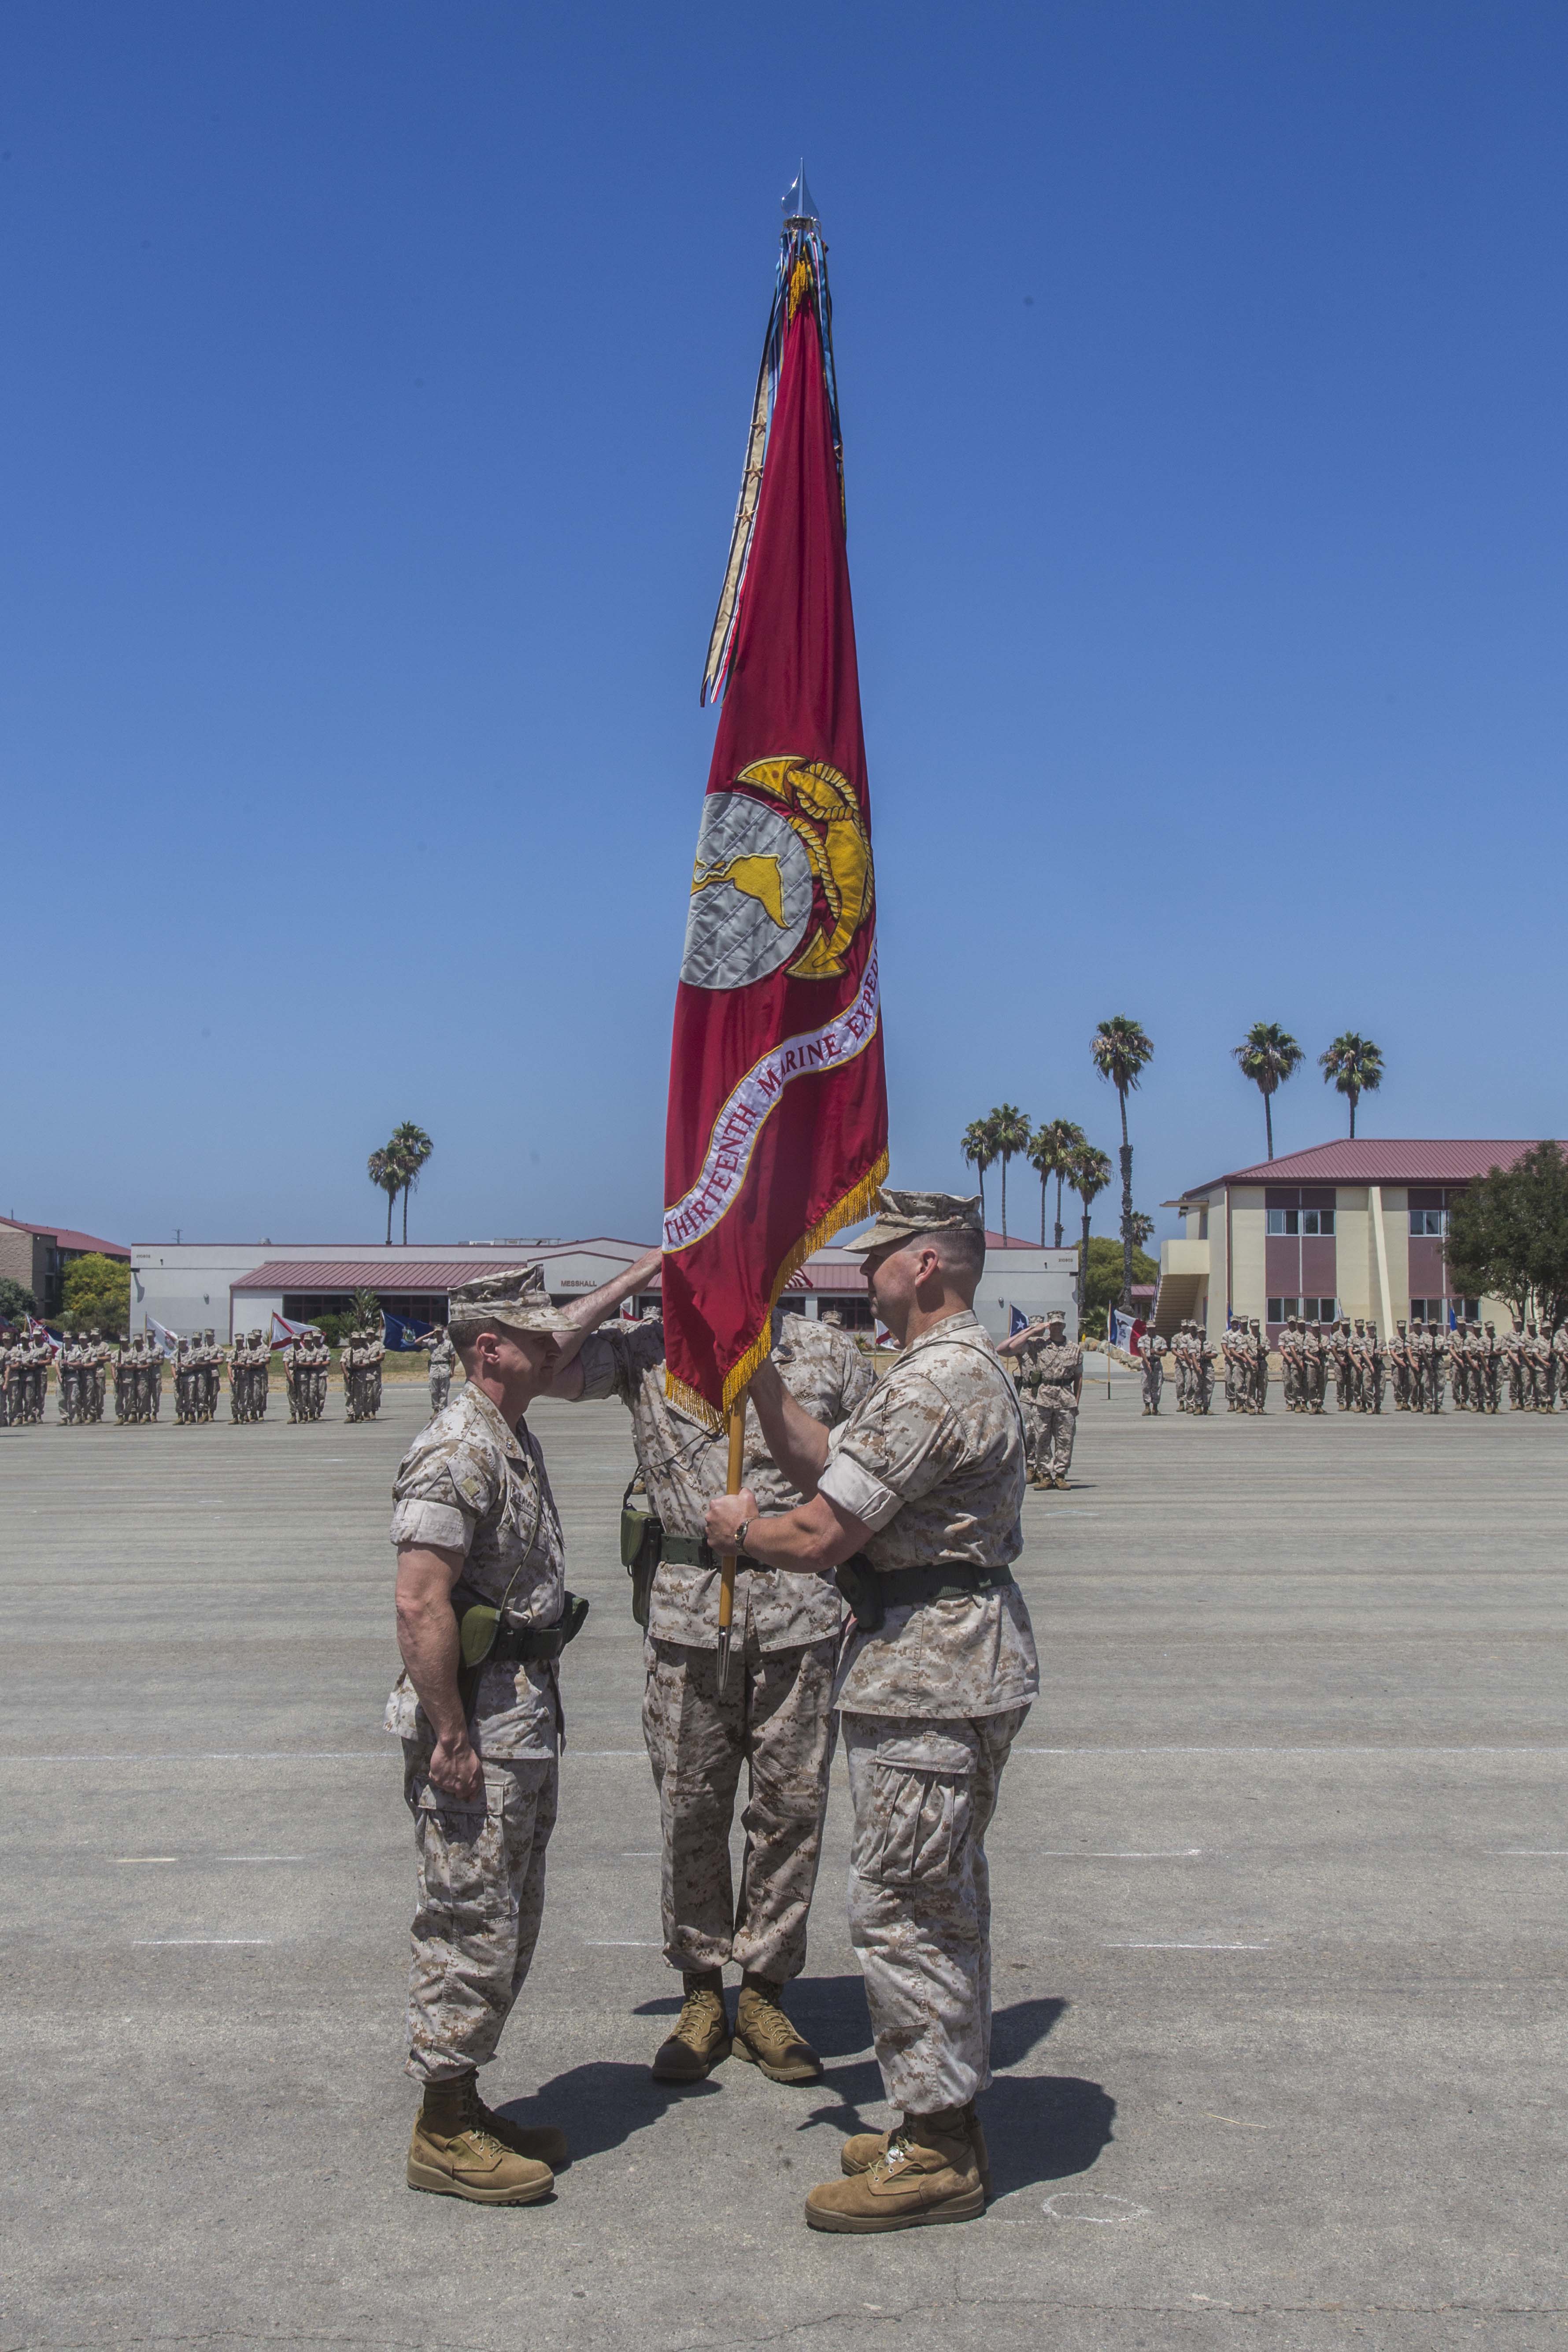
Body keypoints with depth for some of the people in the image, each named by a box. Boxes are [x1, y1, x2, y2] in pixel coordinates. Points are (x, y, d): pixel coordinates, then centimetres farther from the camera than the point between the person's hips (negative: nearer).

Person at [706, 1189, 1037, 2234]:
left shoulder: (933, 1385, -21)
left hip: (926, 1674, -11)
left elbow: (818, 1537, -21)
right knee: (946, 1900, 18)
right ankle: (950, 2120, 30)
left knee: (898, 1906, -2)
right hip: (969, 1665, 11)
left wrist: (740, 1528, -1)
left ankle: (936, 2155, 8)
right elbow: (825, 1458, 18)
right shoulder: (970, 1369, 15)